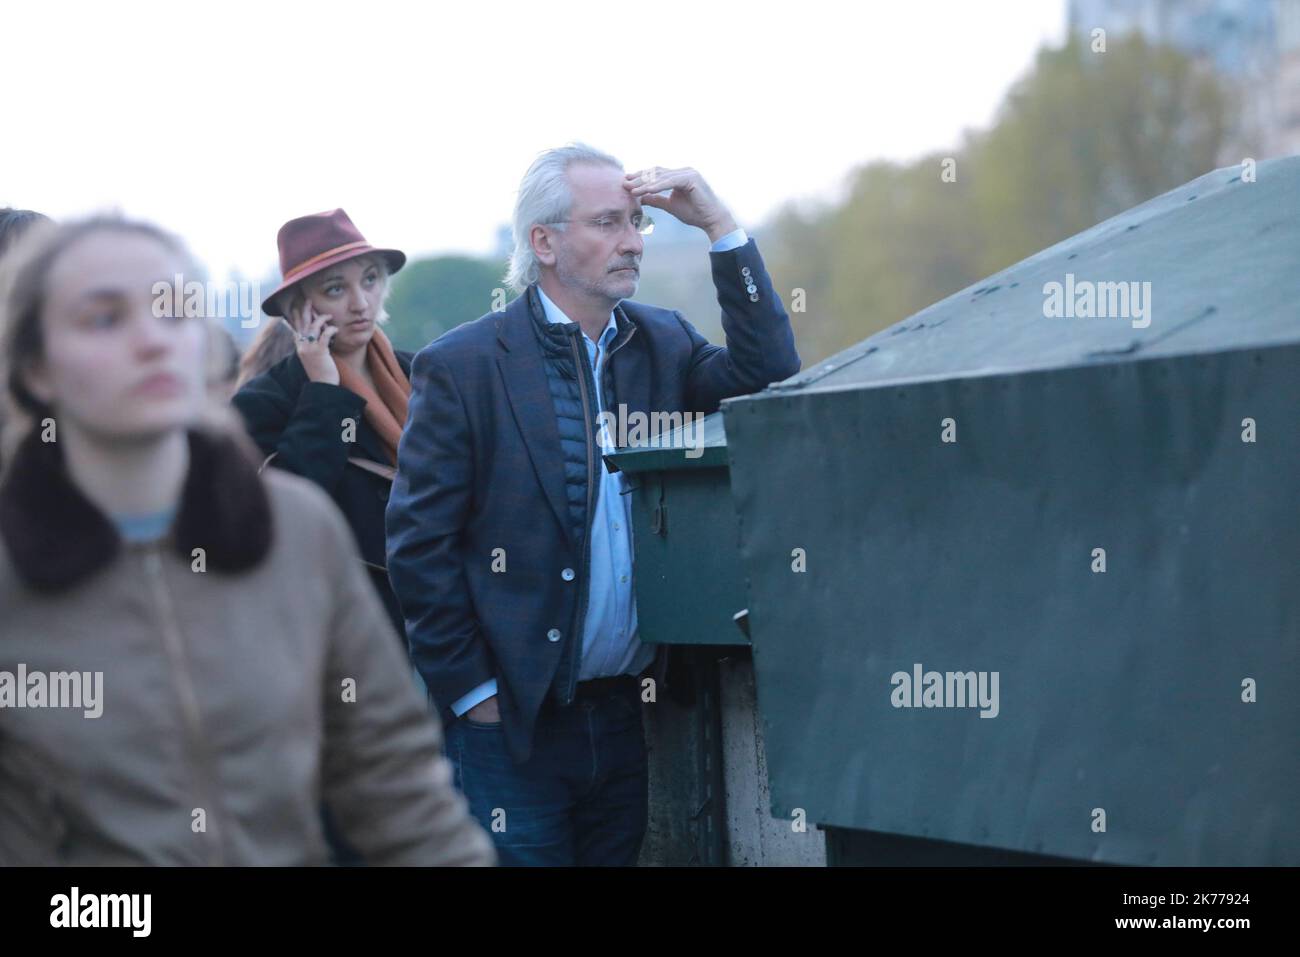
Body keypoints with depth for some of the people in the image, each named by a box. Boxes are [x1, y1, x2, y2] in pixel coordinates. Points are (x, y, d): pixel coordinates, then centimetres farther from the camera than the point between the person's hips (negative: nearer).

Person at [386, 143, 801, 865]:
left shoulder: (662, 342, 11)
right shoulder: (461, 366, -6)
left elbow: (768, 378, -3)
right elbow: (419, 543, -7)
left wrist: (719, 226, -5)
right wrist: (473, 692, -9)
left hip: (623, 716, 5)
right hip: (511, 724, -5)